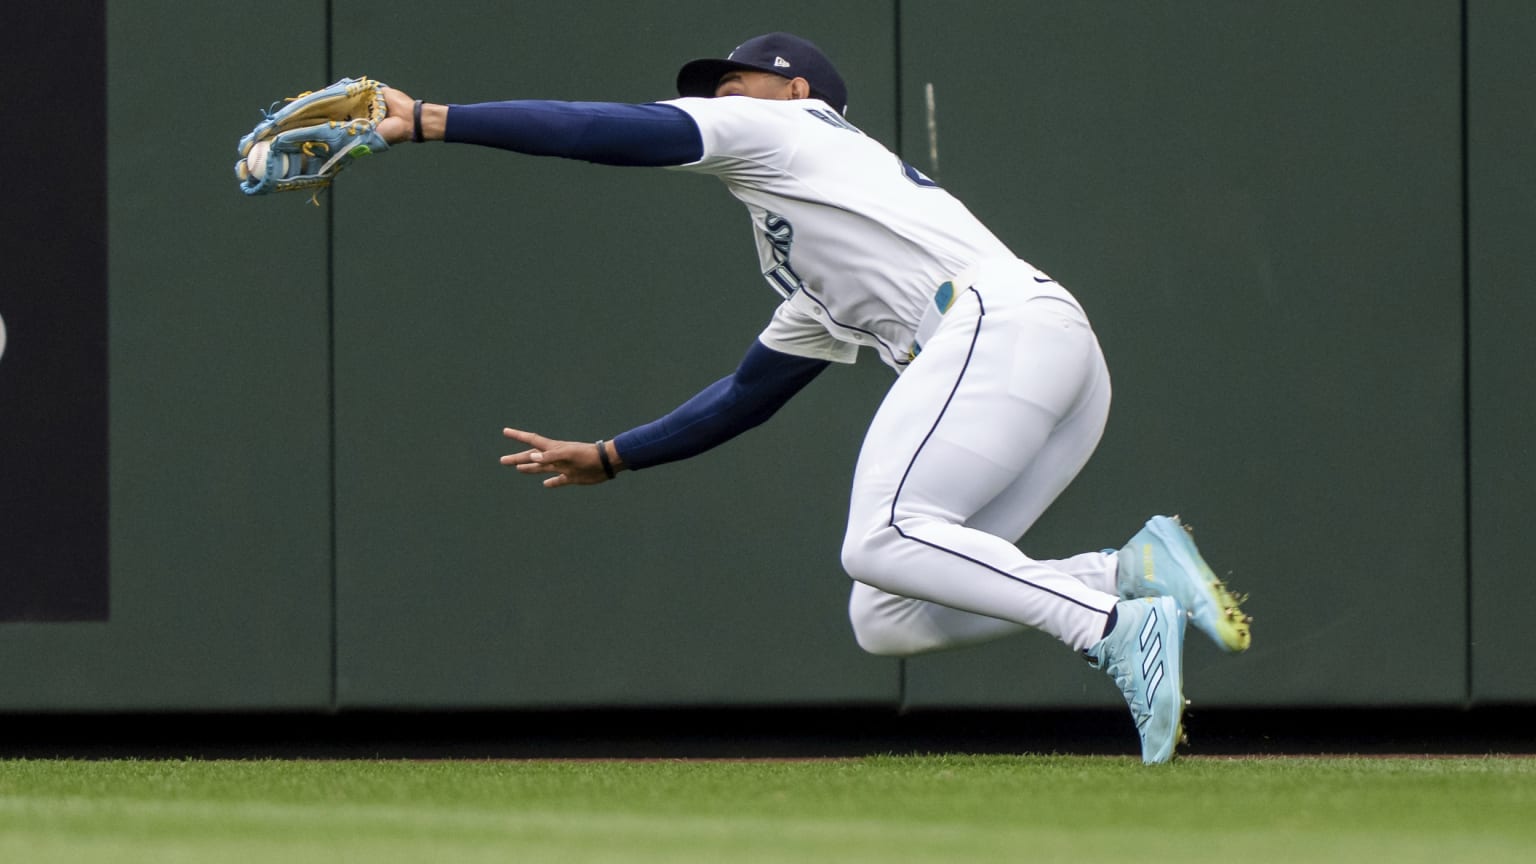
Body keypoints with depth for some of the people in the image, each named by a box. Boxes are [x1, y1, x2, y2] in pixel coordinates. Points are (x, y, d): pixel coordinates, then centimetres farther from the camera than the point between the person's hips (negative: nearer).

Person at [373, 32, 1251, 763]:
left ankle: (1113, 628, -33)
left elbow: (604, 131, 5)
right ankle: (1135, 572, -9)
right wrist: (607, 458, 45)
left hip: (1006, 322, -8)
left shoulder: (787, 125, 14)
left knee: (881, 541, -23)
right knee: (885, 618, 1)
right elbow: (747, 395, 43)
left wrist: (429, 120, 6)